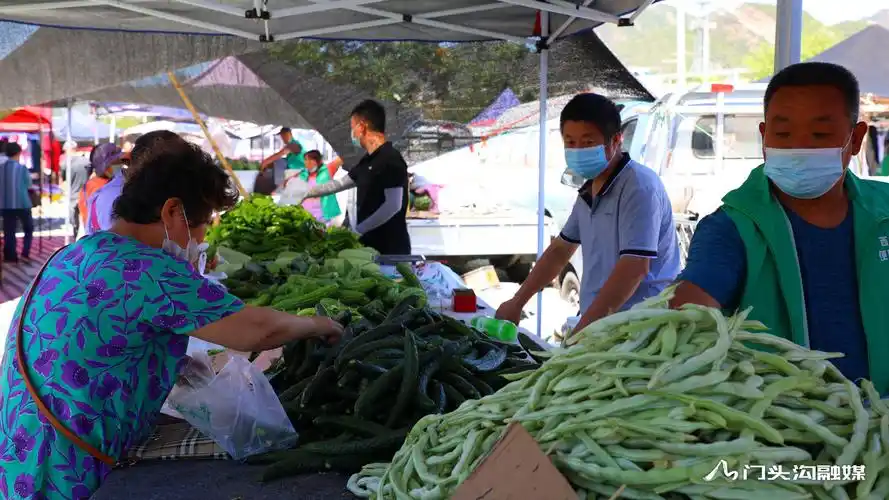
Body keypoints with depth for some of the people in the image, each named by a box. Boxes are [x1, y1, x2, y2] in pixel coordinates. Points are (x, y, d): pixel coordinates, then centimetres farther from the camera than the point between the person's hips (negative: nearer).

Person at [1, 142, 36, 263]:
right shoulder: (22, 168, -9)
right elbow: (29, 185, -1)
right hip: (22, 203, -3)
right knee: (28, 228, 13)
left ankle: (10, 256, 7)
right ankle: (25, 253, 3)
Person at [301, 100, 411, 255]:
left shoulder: (391, 159, -15)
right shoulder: (368, 161, 13)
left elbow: (393, 205, -21)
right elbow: (340, 184, 27)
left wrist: (358, 229, -16)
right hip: (370, 243, 9)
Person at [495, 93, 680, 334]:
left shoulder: (639, 186, -13)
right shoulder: (589, 191, 13)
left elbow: (634, 268, -20)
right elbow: (560, 250, 23)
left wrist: (583, 329, -21)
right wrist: (517, 302, 21)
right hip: (598, 325, 7)